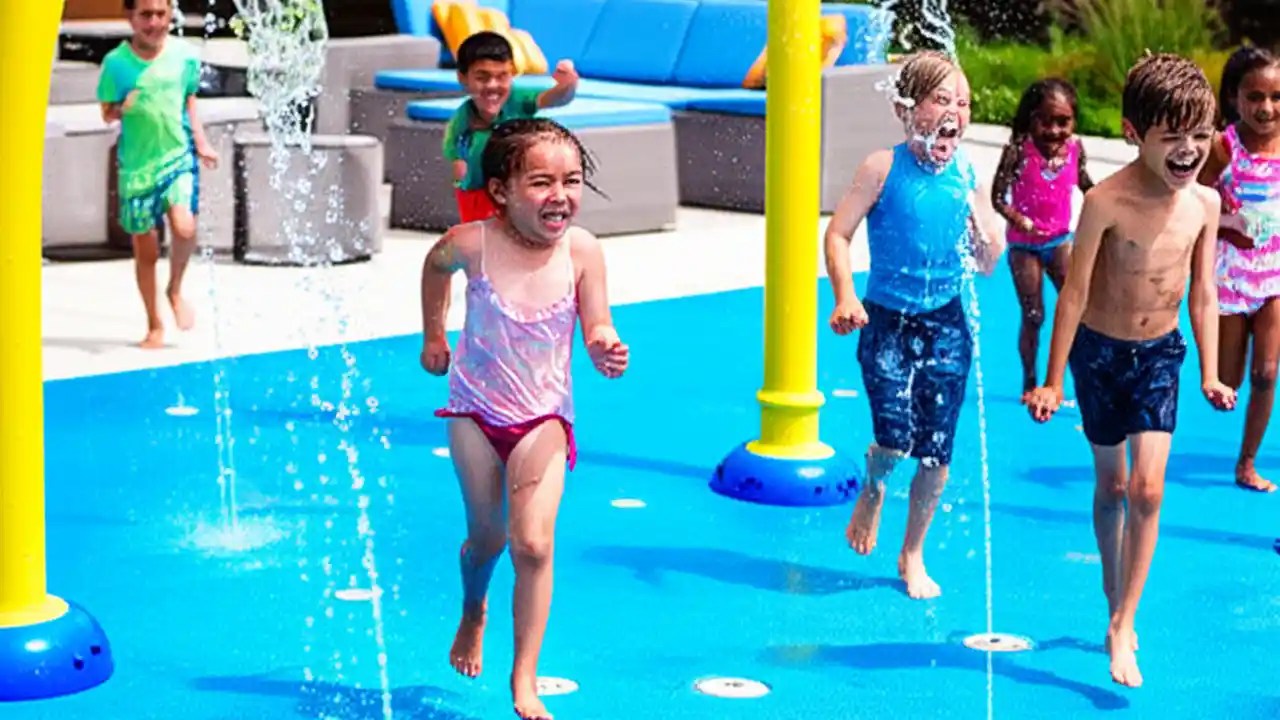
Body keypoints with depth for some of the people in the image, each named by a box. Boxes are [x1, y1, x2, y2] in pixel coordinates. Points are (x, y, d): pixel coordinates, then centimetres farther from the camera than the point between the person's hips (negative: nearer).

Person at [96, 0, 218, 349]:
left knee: (184, 226, -24)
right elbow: (107, 113, 3)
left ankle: (175, 290, 5)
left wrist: (201, 143, 1)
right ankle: (155, 325, 24)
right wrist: (122, 108, -19)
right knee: (145, 250, 7)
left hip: (179, 155, 0)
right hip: (137, 164, 0)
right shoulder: (116, 62, -6)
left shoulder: (185, 55, -2)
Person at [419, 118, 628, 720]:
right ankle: (473, 614, 49)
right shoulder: (473, 243, -18)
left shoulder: (581, 250, -17)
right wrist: (433, 336, 13)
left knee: (534, 541, -14)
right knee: (487, 537, 14)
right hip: (476, 410, 1)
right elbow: (436, 265, 6)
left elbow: (596, 328, -10)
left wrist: (606, 351, -33)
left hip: (544, 416, 0)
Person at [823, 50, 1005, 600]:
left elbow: (987, 263, 6)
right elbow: (838, 233, -9)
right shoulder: (885, 168, -9)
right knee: (895, 437, -15)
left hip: (946, 323, 3)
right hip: (886, 321, -3)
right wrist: (845, 298, -21)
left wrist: (984, 224, -13)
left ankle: (913, 556, 23)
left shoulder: (967, 175, 1)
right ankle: (872, 490, 22)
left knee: (937, 452, 4)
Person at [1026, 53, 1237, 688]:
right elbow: (1075, 293, -15)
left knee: (1147, 489, -8)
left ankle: (1122, 629, -2)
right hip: (1100, 350, -2)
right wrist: (1053, 381, -11)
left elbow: (1203, 295, 3)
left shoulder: (1204, 202, -8)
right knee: (1111, 485, 12)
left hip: (1160, 354, 2)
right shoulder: (1107, 202, -21)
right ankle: (1116, 602, 32)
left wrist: (1209, 374, 3)